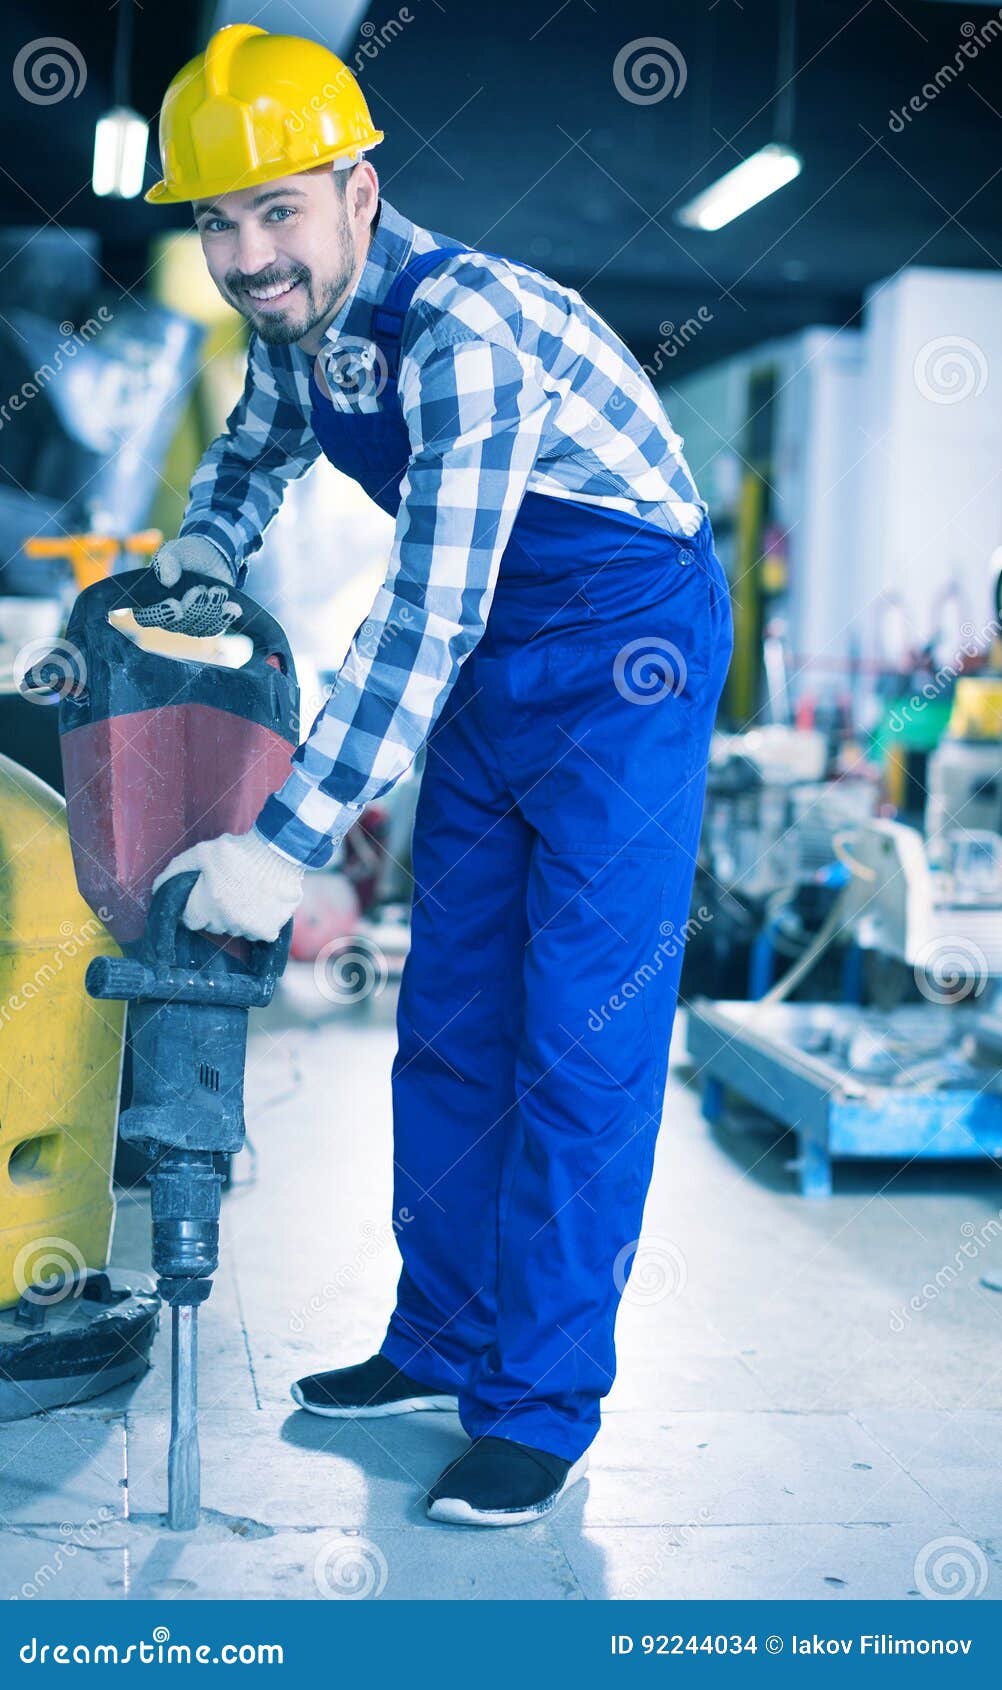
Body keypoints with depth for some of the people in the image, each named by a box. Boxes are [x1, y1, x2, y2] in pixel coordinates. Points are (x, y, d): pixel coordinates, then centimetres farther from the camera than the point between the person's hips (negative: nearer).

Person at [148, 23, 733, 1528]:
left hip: (628, 648, -8)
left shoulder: (462, 327, -27)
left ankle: (542, 1413, 2)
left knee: (581, 1038, -8)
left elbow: (427, 617, -32)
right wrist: (195, 567, 5)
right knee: (448, 1019, 11)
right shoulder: (292, 326, -1)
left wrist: (288, 842, -32)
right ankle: (445, 1343, 25)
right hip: (495, 666, 9)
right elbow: (254, 451, 23)